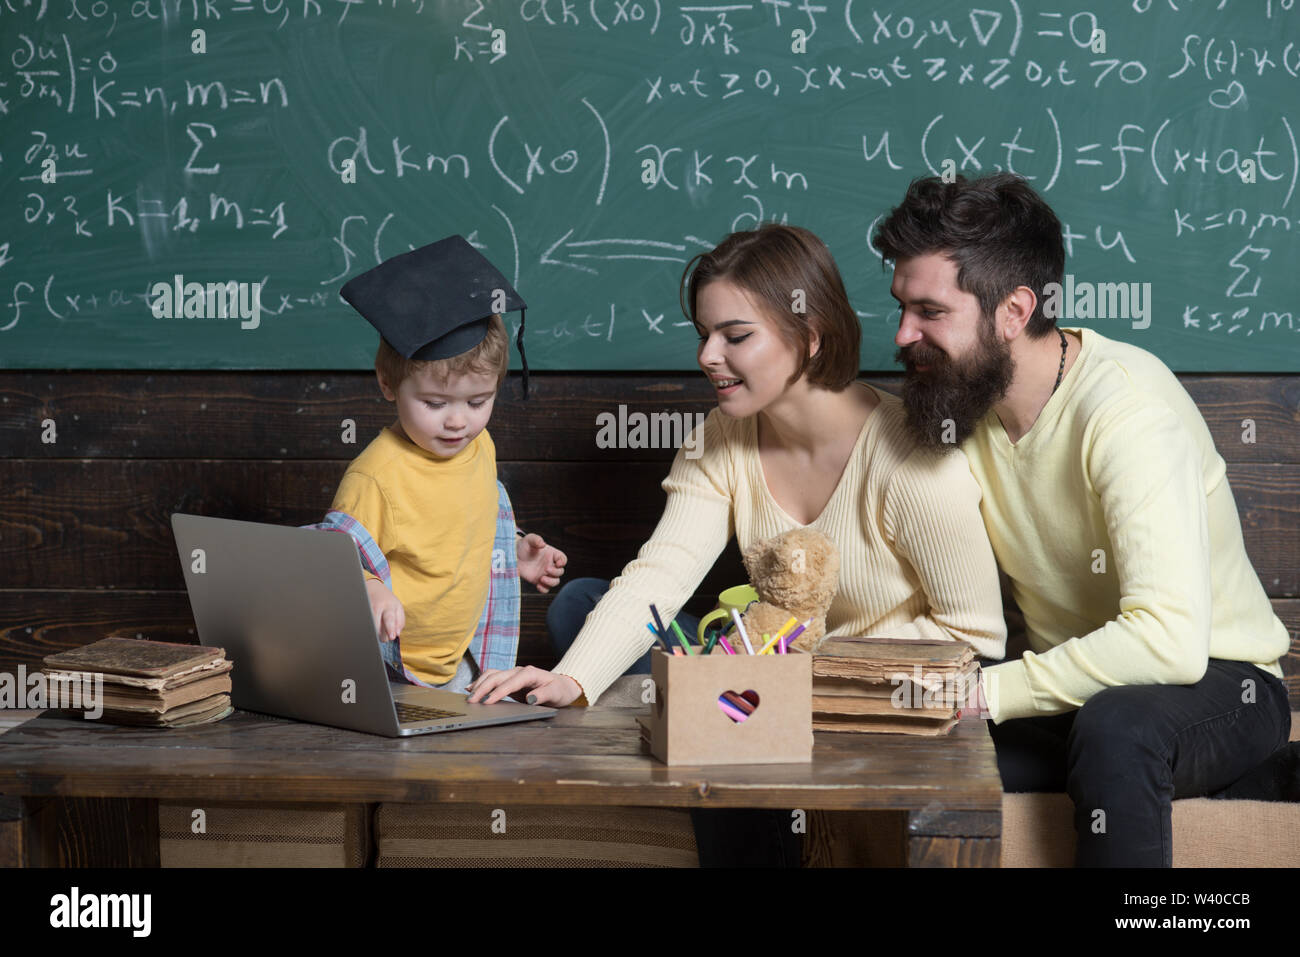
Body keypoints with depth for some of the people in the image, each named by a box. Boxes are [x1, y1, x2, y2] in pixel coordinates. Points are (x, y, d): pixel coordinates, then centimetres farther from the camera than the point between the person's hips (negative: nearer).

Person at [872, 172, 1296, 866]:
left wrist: (984, 691, -32)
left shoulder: (1127, 408, -25)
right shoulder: (958, 405, -2)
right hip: (1068, 689, 6)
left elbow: (1170, 640, -35)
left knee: (1114, 726, -38)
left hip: (1215, 679, -5)